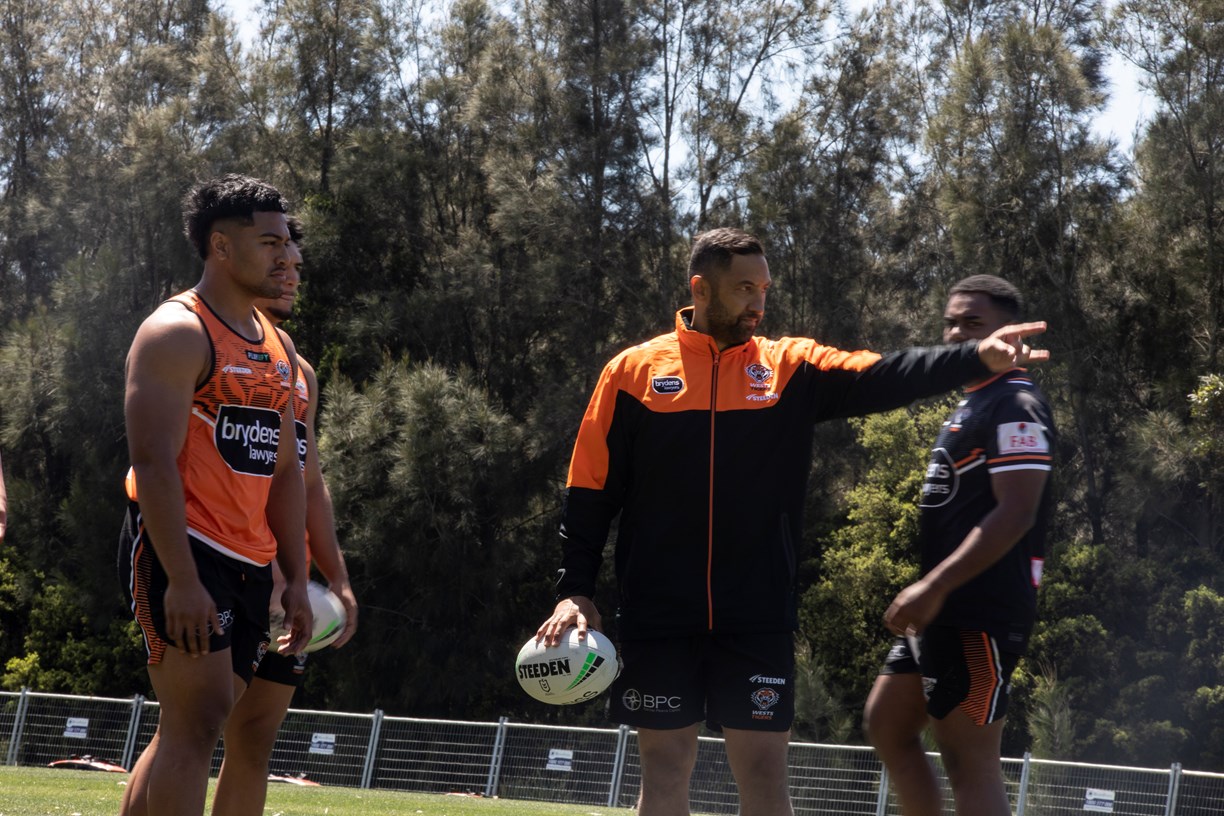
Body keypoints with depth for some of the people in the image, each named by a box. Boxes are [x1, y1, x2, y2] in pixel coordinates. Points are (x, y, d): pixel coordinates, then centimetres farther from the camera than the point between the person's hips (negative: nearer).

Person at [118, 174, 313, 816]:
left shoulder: (278, 347, 19)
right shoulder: (177, 333, -9)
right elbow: (153, 462, -17)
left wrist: (296, 580, 14)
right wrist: (182, 581, -24)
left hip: (248, 566, 9)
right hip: (184, 550, -8)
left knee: (188, 728, 8)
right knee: (198, 721, -14)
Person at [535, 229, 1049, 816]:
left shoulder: (791, 368, 5)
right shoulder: (632, 371, 2)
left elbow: (884, 378, -9)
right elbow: (590, 493, 3)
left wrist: (977, 357, -25)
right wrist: (575, 591, -4)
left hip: (758, 618, 1)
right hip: (658, 615, -1)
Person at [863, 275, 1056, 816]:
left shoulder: (1016, 407, -13)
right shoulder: (970, 405, 19)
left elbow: (1016, 515, -23)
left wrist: (935, 587, -26)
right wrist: (930, 594, 22)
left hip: (981, 616, -11)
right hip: (947, 610, 11)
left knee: (969, 761, -9)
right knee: (887, 726, 15)